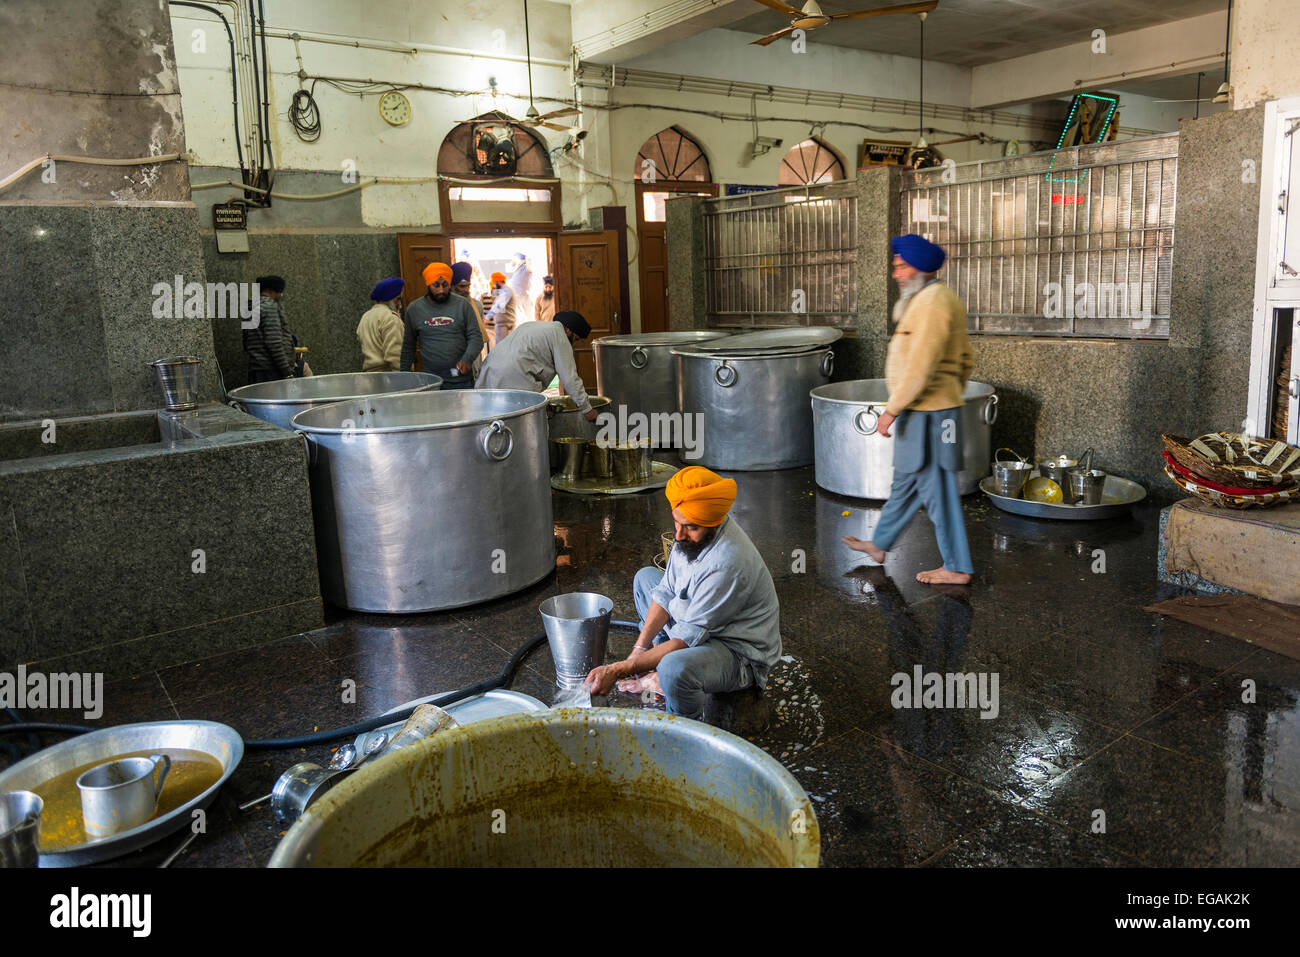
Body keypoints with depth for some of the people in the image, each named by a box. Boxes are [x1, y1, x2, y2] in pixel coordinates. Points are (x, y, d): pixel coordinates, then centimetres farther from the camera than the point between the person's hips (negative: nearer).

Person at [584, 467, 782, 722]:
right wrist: (639, 649, -8)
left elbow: (687, 639, -32)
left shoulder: (727, 563, -35)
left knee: (676, 669, -40)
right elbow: (666, 592, 2)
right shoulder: (692, 533, -8)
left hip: (742, 654, -9)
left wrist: (617, 670, -31)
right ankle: (663, 674, 10)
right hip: (705, 629, 10)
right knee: (645, 577, 18)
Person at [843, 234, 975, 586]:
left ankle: (957, 568, 6)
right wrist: (950, 397, 25)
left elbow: (920, 366, -24)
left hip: (926, 412, -11)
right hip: (940, 407, 11)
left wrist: (892, 410, -20)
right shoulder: (943, 300, 16)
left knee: (937, 489, -3)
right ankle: (879, 544, 33)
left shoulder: (931, 303, -17)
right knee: (906, 481, 19)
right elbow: (965, 359, 20)